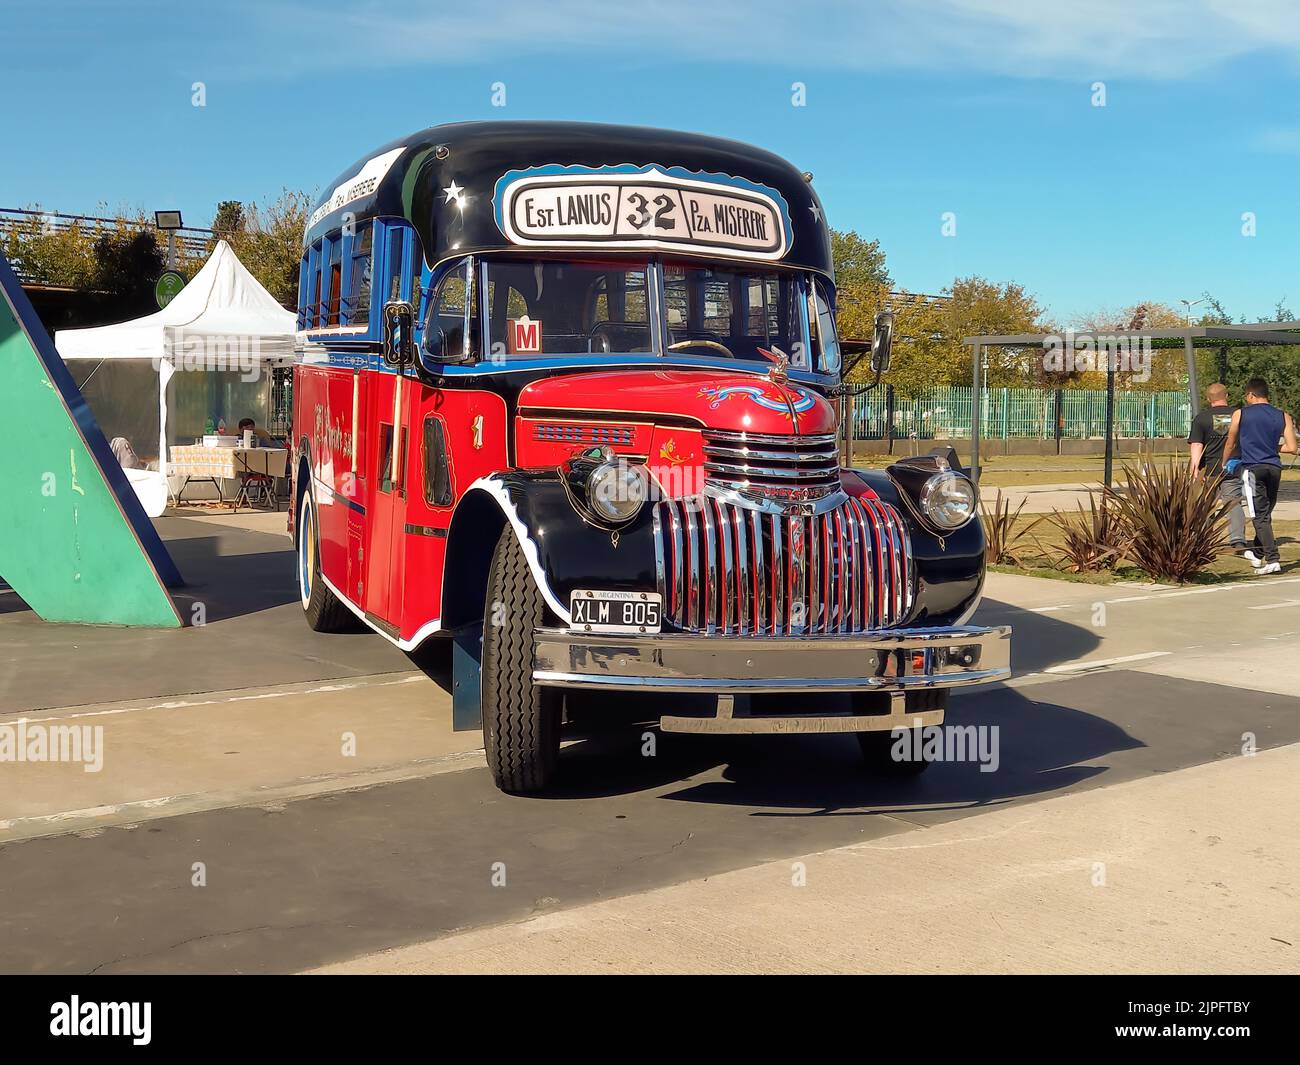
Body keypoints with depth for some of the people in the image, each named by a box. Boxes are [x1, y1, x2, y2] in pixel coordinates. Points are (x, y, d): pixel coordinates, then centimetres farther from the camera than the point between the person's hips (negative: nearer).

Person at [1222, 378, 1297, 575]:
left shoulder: (1240, 415, 1)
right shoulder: (1283, 417, 7)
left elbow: (1230, 445, 11)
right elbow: (1291, 448, 2)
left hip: (1253, 468, -4)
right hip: (1274, 468, 4)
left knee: (1260, 516, -6)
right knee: (1265, 513, 18)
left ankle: (1273, 559, -17)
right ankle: (1258, 554, 33)